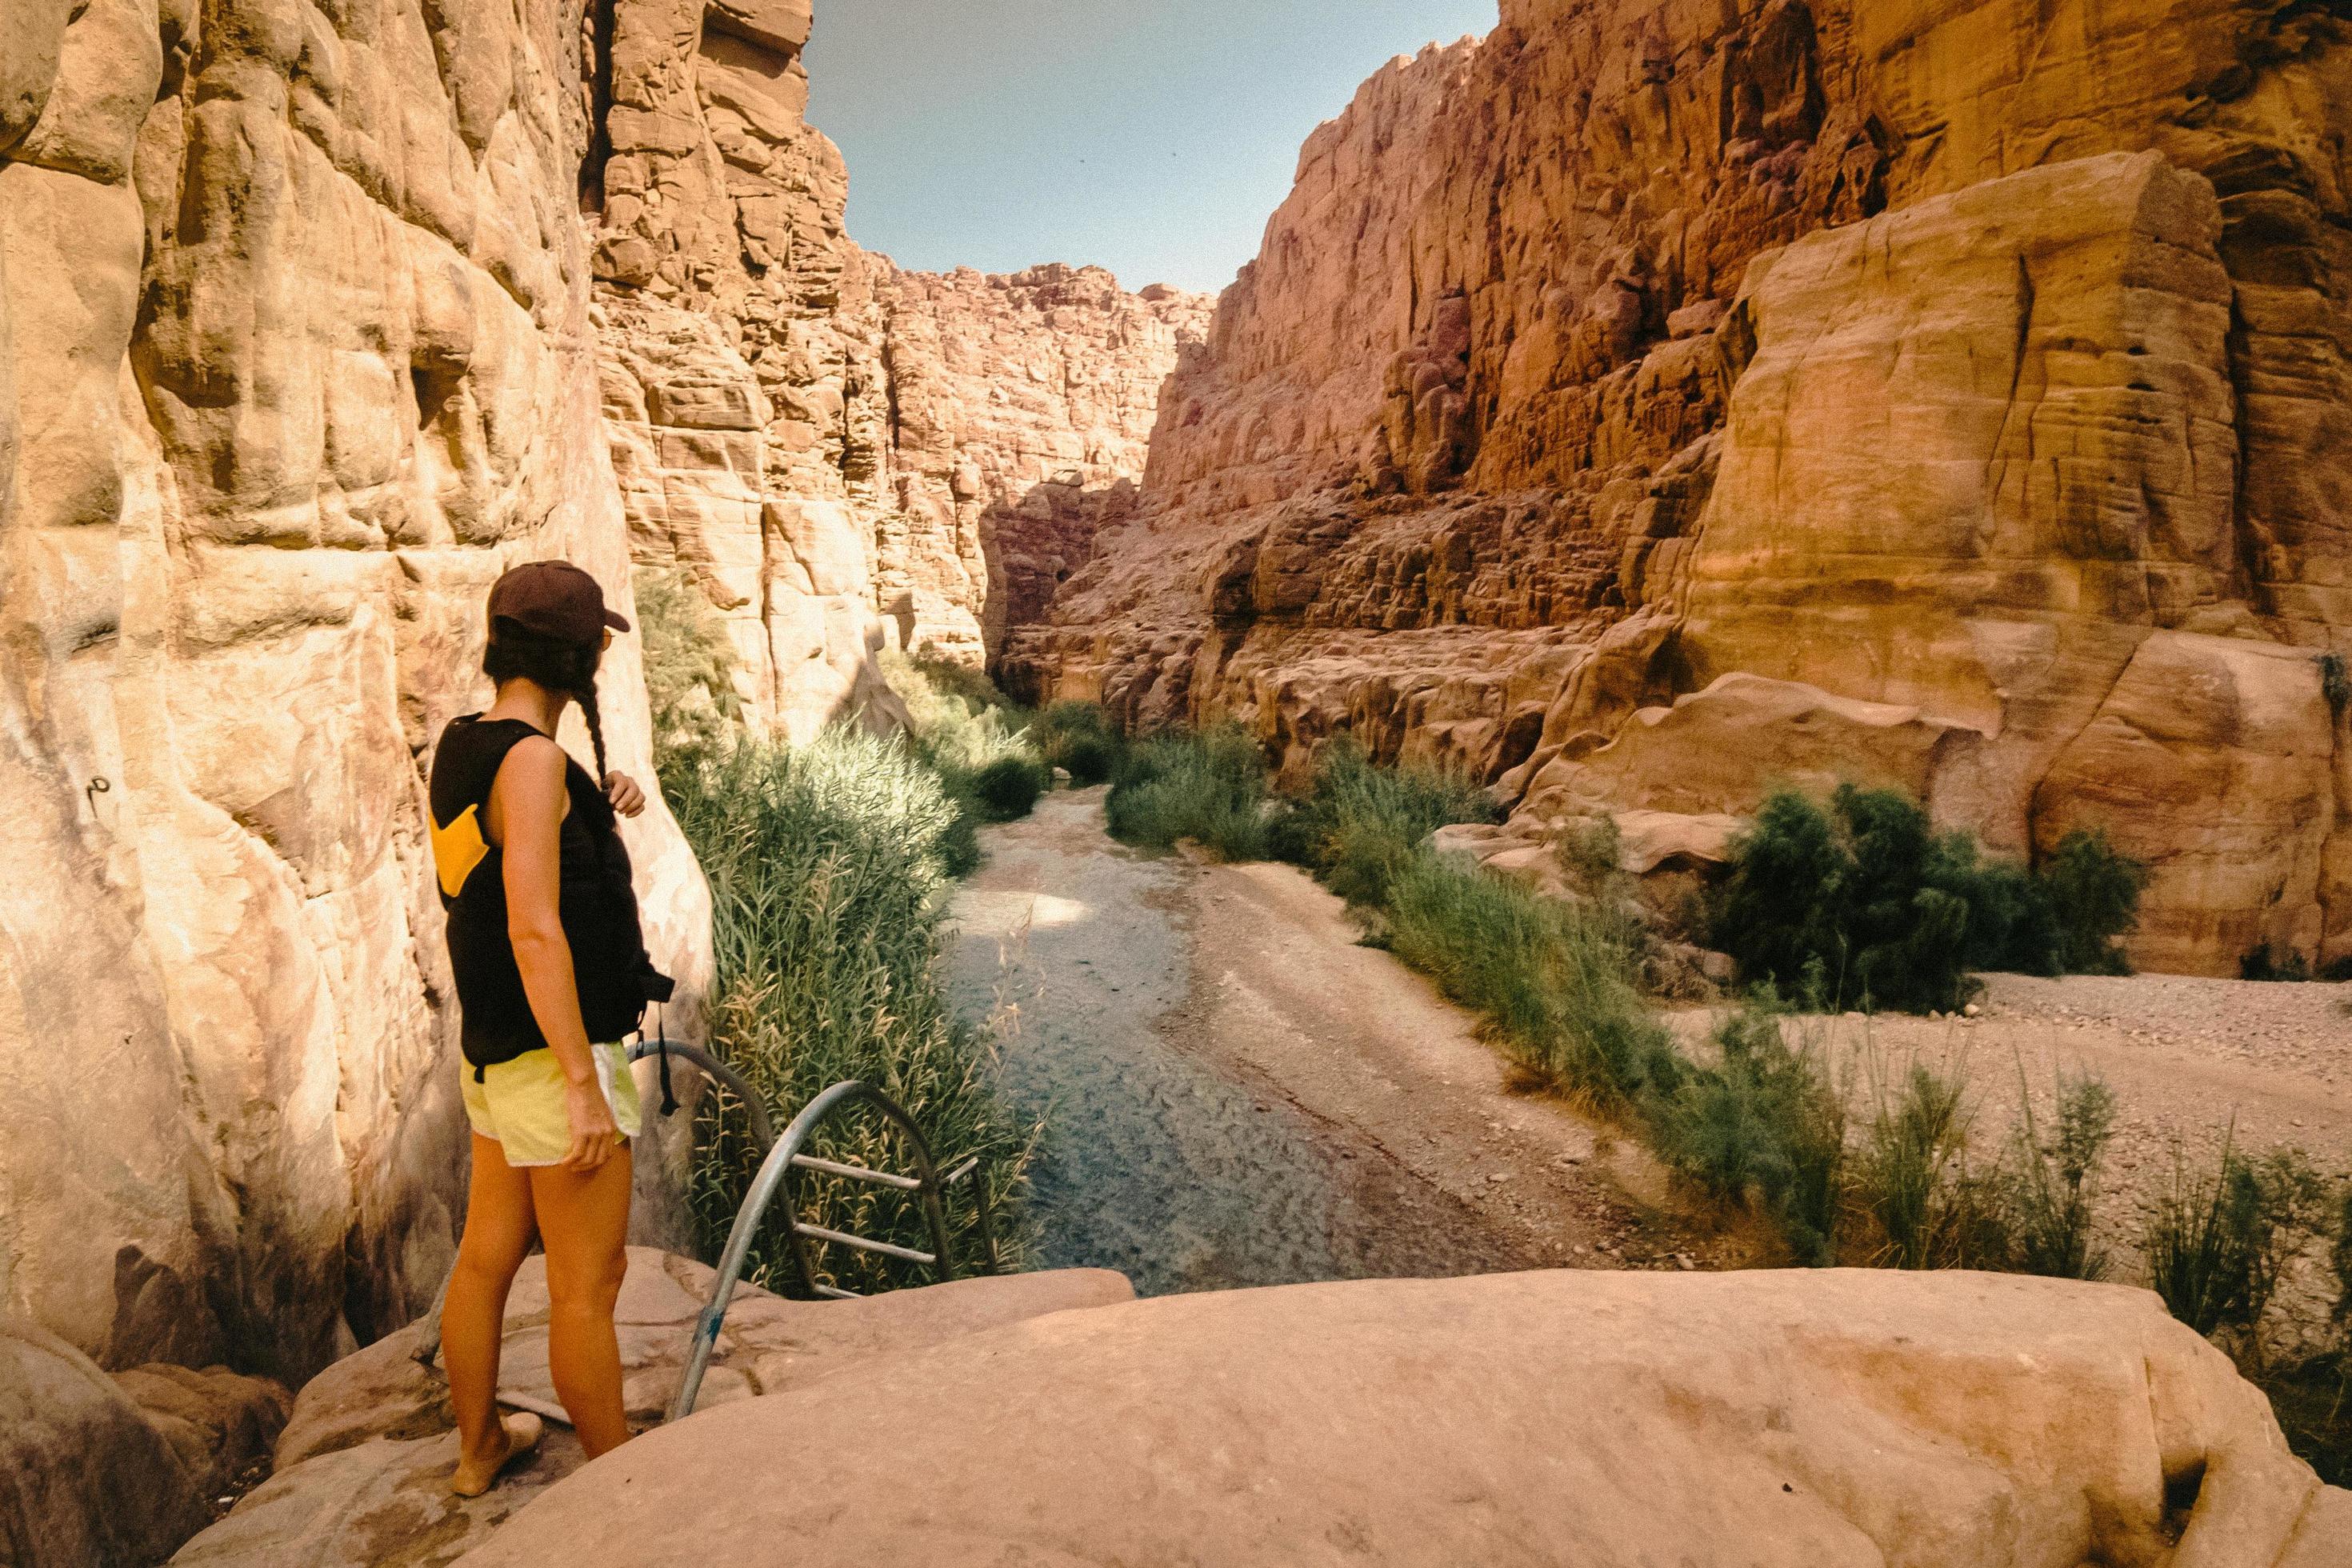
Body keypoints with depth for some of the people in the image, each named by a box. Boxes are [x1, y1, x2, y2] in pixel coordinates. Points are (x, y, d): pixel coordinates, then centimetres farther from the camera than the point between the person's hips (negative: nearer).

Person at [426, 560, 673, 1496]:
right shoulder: (531, 758, -21)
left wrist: (599, 809, 4)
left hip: (498, 1051, 10)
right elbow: (535, 931, -27)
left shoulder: (461, 747, 8)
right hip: (555, 1053, -10)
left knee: (488, 1257, 21)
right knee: (588, 1283, 4)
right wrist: (584, 1087, -24)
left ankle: (479, 1446, 39)